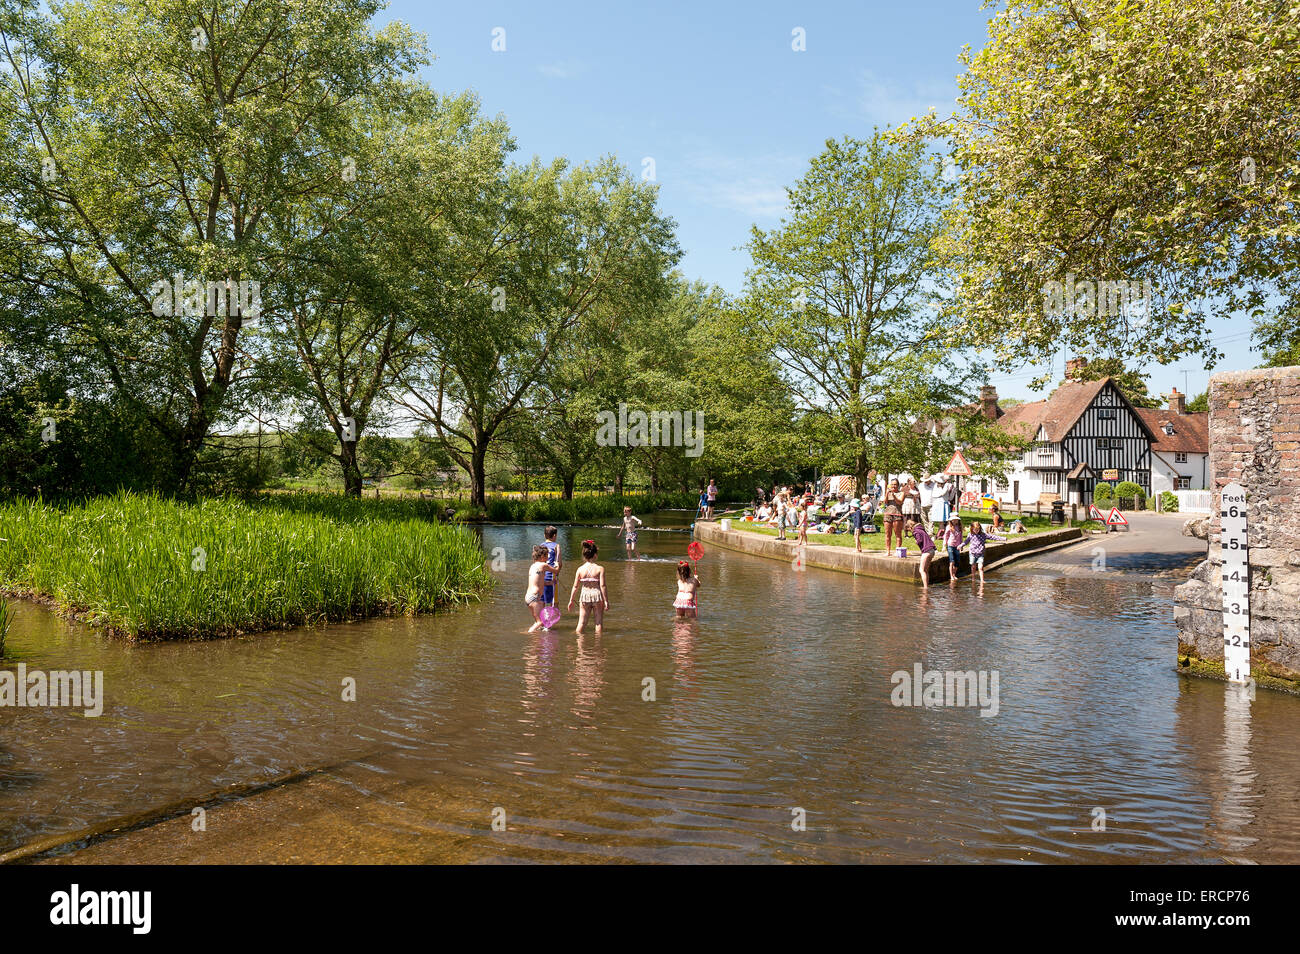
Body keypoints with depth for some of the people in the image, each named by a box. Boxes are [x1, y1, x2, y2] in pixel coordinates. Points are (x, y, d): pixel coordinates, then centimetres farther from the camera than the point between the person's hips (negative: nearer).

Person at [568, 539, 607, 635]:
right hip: (597, 595, -2)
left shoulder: (580, 569, -2)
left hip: (584, 596, 2)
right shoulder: (600, 568, -8)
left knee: (582, 622, 10)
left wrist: (571, 600, 12)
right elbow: (602, 586, -10)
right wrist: (606, 601, -4)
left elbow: (575, 586, 2)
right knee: (598, 622, 9)